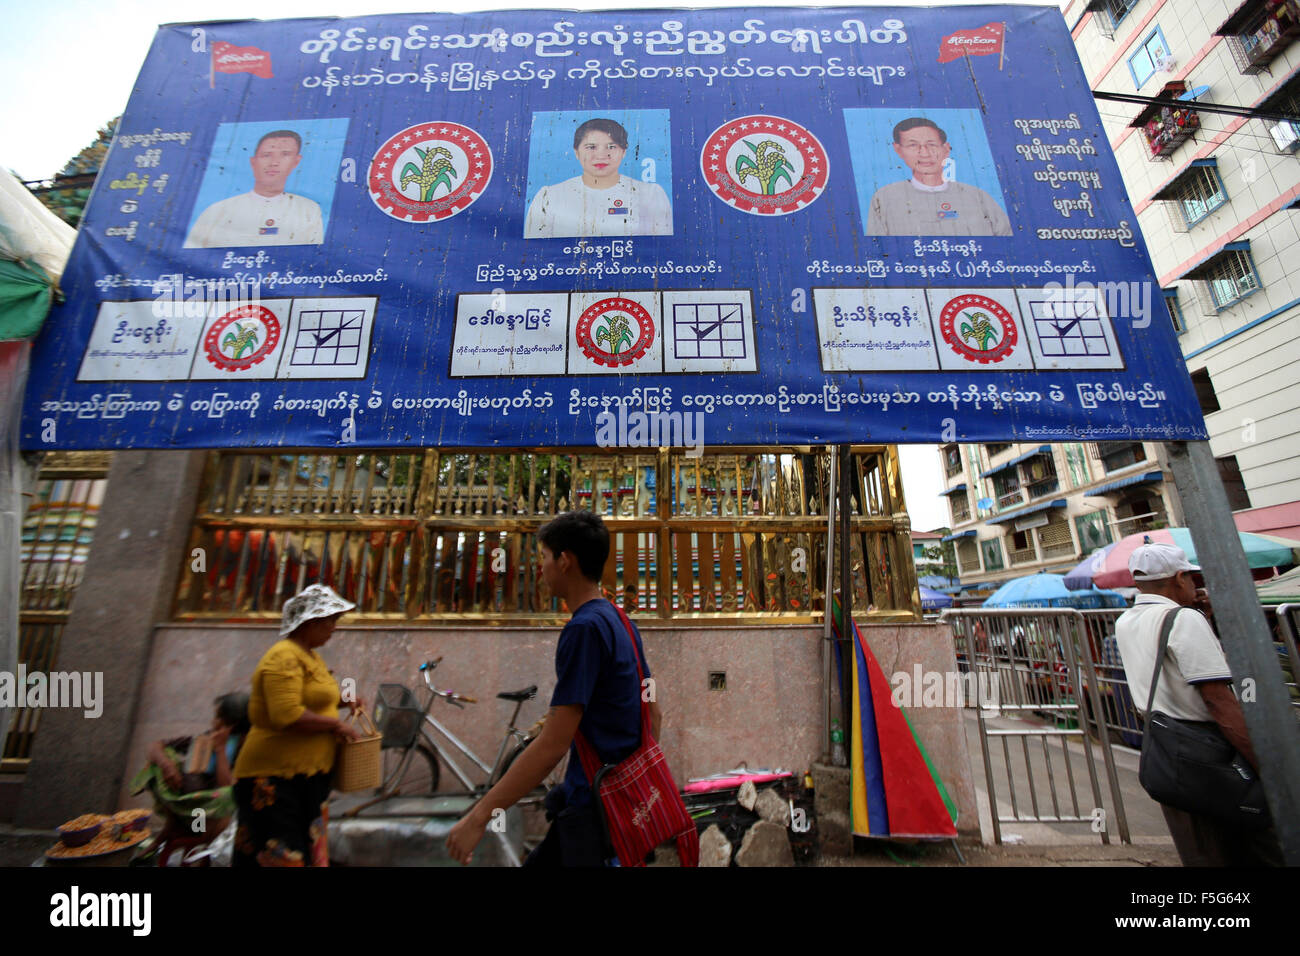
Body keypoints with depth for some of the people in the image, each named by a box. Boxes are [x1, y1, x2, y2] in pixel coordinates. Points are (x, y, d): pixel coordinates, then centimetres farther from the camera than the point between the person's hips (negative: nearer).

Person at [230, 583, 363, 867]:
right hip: (274, 778, -10)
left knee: (308, 853, 16)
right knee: (280, 856, -2)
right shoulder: (285, 656, -18)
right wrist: (335, 724, -17)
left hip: (308, 777, 10)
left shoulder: (310, 655, 13)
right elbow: (287, 716, -28)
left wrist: (341, 702, 10)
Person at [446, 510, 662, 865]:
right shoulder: (619, 621, 5)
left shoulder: (585, 628, -22)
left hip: (593, 807, -8)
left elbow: (552, 745, -23)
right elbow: (654, 713, 12)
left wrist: (478, 816, -15)